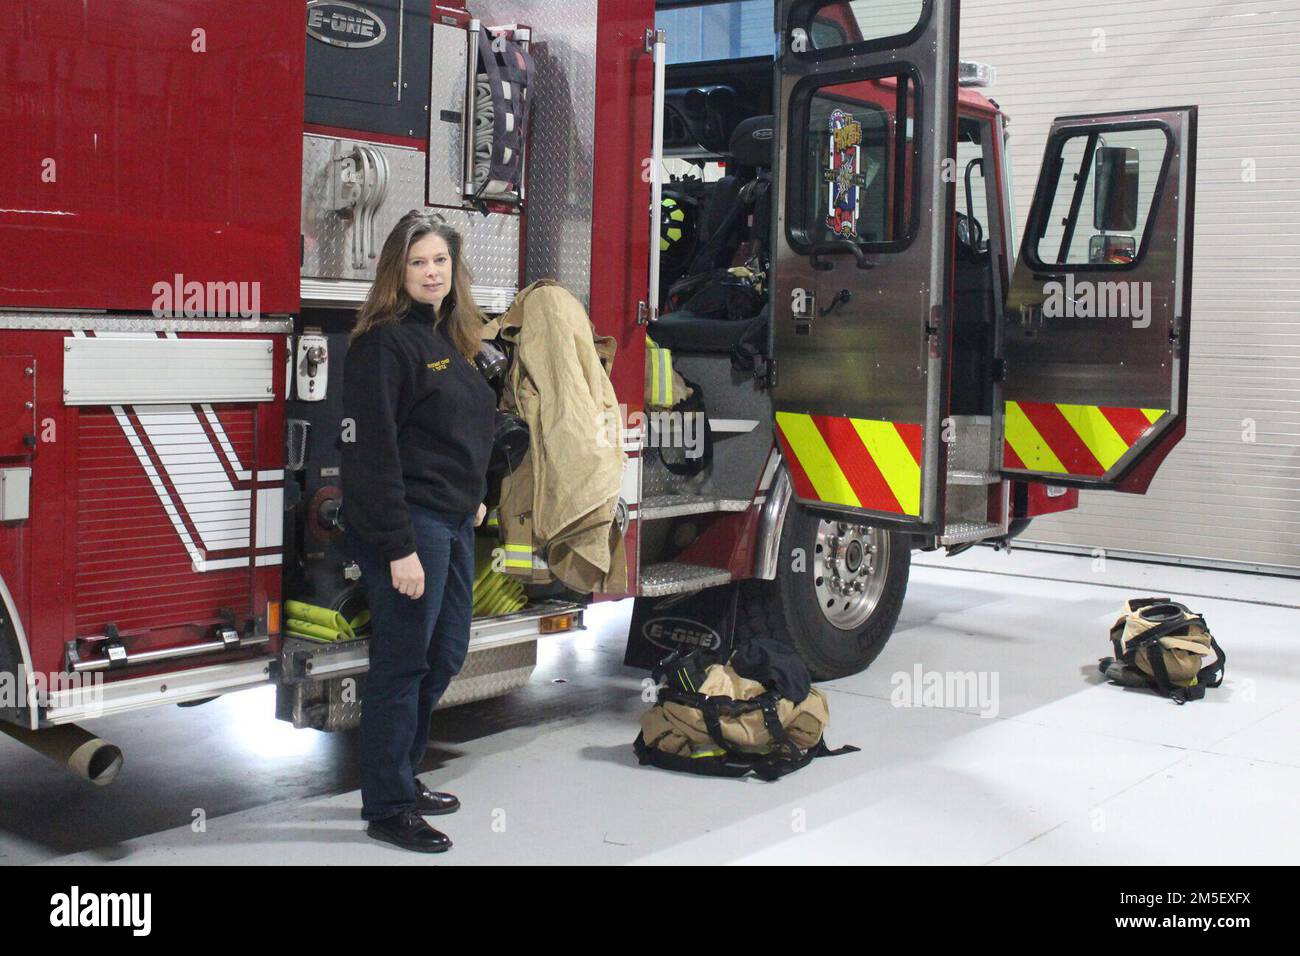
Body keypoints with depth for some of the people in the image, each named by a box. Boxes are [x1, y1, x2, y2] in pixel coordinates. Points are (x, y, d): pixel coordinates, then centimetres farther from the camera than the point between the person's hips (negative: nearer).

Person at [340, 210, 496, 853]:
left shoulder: (450, 341, 14)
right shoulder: (384, 344, -13)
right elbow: (373, 453, -19)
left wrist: (474, 497, 16)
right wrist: (398, 548, -22)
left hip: (453, 524, 9)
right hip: (408, 526, -9)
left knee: (445, 654, 16)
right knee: (402, 662, -2)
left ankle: (401, 777, 31)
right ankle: (387, 808, 10)